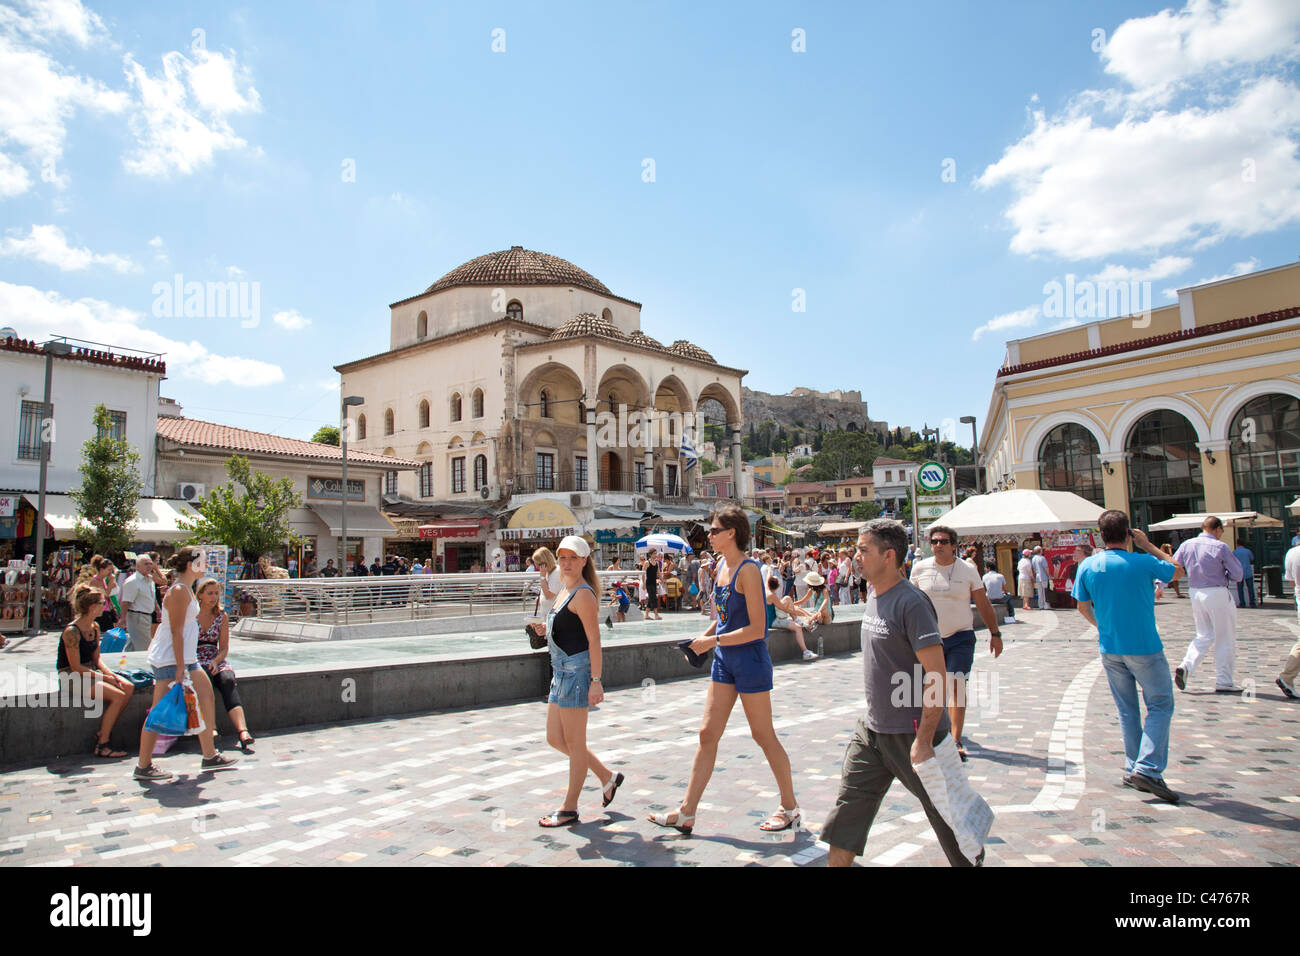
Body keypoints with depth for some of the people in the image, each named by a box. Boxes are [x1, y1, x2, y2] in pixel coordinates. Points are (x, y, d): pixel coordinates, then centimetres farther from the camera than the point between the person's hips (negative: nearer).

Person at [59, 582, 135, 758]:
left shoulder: (95, 627, 7)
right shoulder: (71, 632, -19)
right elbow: (76, 667, -19)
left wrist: (112, 675, -3)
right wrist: (104, 677, -18)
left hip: (91, 673, 9)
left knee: (128, 687, -10)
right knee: (118, 696, -23)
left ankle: (104, 731, -3)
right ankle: (101, 745, -14)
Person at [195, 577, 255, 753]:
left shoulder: (222, 616, 9)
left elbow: (224, 648, 7)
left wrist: (215, 662, -13)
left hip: (216, 661, 1)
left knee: (228, 680, -31)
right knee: (205, 679, -37)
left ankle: (243, 732, -49)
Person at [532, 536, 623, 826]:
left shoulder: (582, 594, -13)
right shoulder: (565, 590, 15)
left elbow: (594, 638, -19)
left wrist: (595, 680, -22)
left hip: (579, 668, -10)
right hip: (562, 670, 10)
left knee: (574, 742, 2)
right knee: (555, 738, 14)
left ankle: (569, 809, 14)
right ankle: (607, 776, 26)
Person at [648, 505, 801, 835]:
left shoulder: (748, 570, -19)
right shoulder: (721, 565, 7)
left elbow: (756, 628, -22)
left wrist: (713, 641, -20)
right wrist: (702, 639, 5)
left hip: (750, 659, -8)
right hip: (724, 659, 8)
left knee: (764, 736, 7)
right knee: (708, 734, 8)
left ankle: (790, 807, 26)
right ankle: (686, 814, 14)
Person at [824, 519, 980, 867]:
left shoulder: (911, 602, -20)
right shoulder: (873, 596, 6)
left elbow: (935, 674, -23)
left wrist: (924, 740, -24)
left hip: (912, 732, -8)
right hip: (871, 728, 8)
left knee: (943, 810, 11)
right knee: (847, 812, 7)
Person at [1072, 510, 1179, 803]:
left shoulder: (1088, 567, -3)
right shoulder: (1143, 563, -13)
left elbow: (1083, 607, 6)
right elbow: (1176, 570, 8)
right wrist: (1147, 545, 11)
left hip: (1110, 649, 4)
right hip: (1144, 648, -4)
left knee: (1127, 710, 16)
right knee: (1160, 705, 6)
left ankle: (1133, 768, 20)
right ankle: (1147, 769, -5)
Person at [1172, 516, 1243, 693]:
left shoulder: (1187, 545, 3)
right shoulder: (1220, 547, -11)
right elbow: (1237, 575, -6)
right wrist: (1223, 574, 12)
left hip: (1195, 594, 5)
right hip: (1217, 594, -5)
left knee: (1204, 635, 17)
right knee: (1225, 639, 7)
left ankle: (1185, 667, -2)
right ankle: (1223, 682, 11)